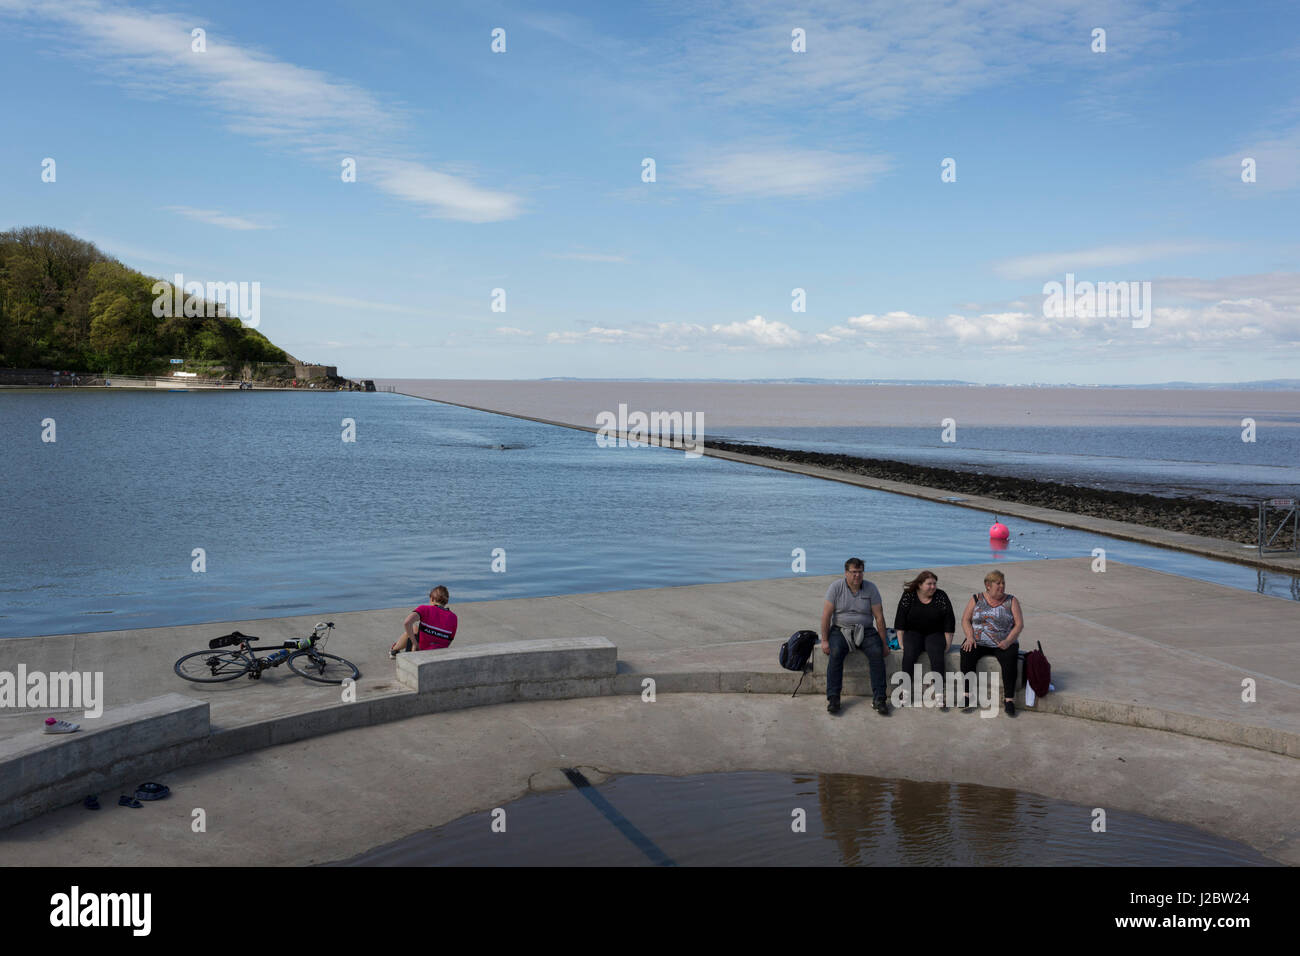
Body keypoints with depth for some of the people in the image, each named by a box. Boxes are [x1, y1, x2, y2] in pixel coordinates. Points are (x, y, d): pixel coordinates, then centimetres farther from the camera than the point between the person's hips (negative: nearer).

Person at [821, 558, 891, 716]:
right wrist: (824, 640, -10)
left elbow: (879, 617, 0)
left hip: (865, 631, 1)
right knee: (836, 652, -30)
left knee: (877, 653, -26)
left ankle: (879, 699, -22)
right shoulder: (836, 588, -5)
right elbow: (826, 615, -6)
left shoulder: (871, 588, -1)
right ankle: (833, 698, -26)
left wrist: (884, 643, -2)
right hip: (840, 630, -1)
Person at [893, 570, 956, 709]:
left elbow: (949, 622, -3)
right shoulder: (908, 596, -3)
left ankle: (940, 695, -32)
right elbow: (900, 621, -3)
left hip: (935, 634, 0)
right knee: (909, 653, -30)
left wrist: (947, 645, -8)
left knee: (937, 654, -30)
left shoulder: (941, 597, -4)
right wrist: (901, 643, -9)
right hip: (913, 633, 0)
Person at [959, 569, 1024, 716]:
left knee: (1010, 658, -32)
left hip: (1003, 644, -1)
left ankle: (1009, 699, -27)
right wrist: (970, 637, -13)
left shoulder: (1011, 601, 6)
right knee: (967, 653, -30)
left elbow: (1019, 624, -1)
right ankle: (967, 694, -28)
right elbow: (965, 620, 5)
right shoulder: (976, 599, 8)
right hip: (979, 642, 1)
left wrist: (1008, 641, -16)